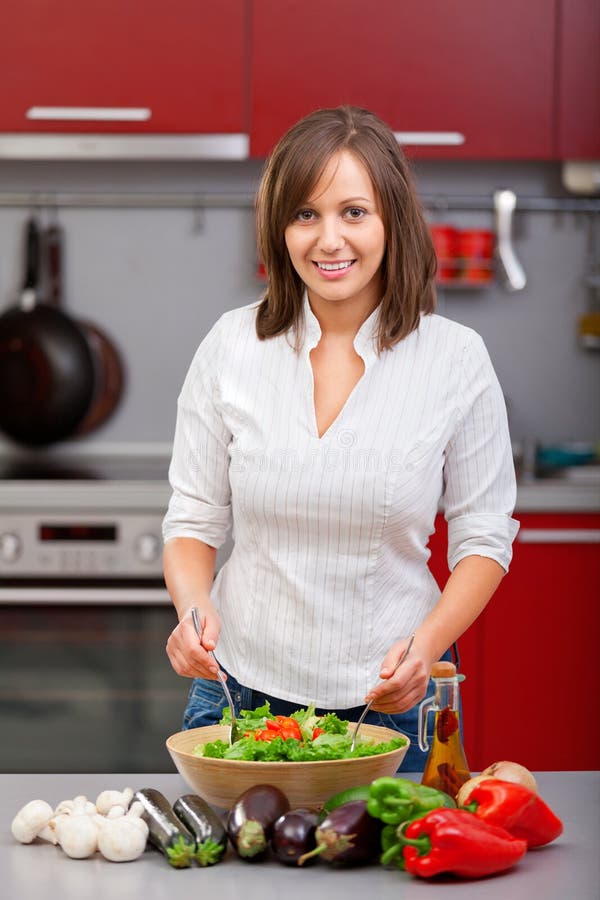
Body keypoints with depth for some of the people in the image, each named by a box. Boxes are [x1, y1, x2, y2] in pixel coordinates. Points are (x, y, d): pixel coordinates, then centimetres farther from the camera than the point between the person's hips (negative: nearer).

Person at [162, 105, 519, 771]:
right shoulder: (232, 346, -3)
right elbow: (193, 521, 3)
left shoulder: (455, 357, -6)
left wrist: (426, 646, -17)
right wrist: (194, 606, -17)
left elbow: (484, 538, -1)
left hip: (391, 700, -1)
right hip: (241, 689, 1)